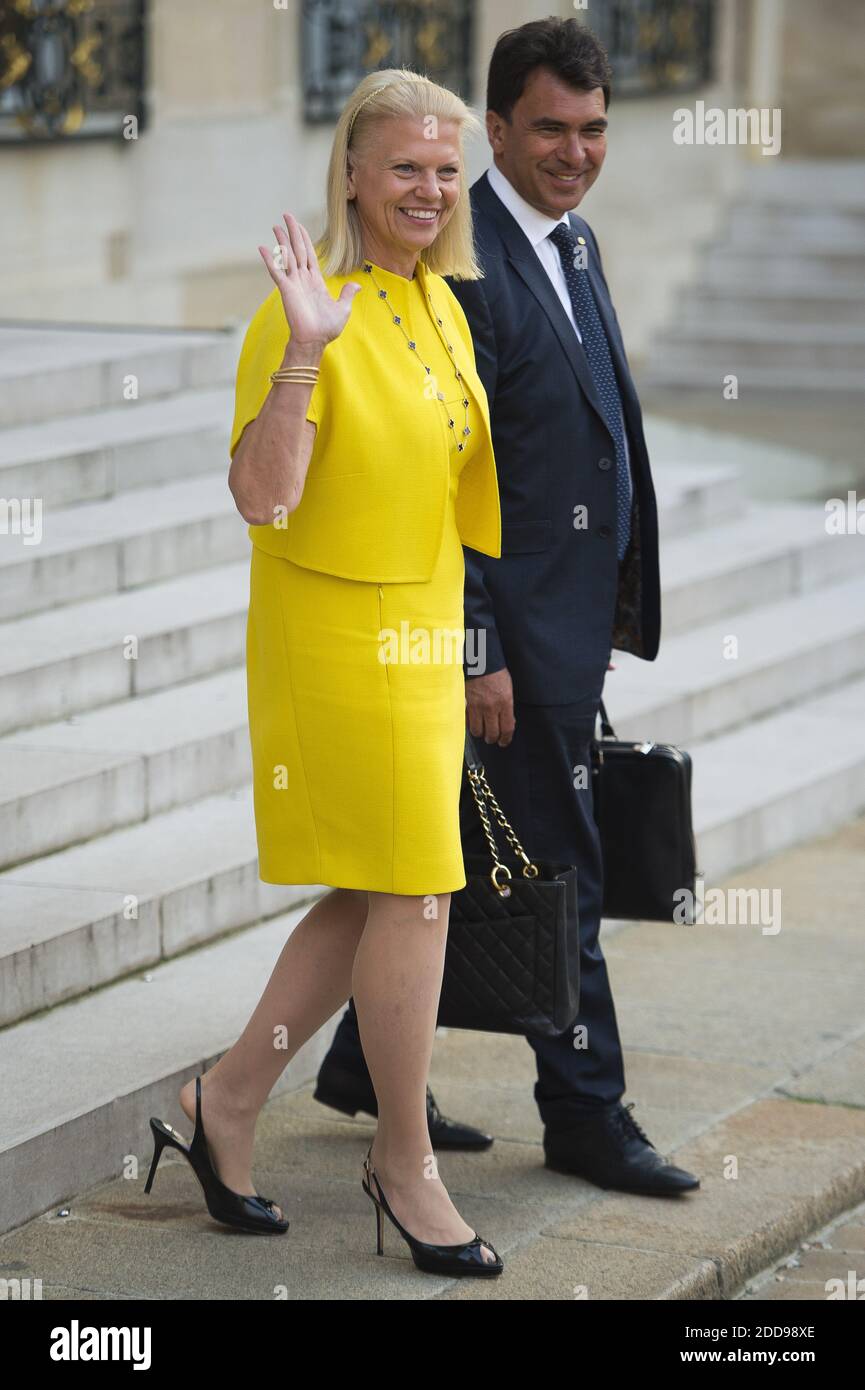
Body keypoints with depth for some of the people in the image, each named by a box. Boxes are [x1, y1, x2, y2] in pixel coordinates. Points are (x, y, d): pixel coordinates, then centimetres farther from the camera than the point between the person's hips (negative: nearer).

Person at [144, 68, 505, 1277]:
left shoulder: (442, 305, 10)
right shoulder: (307, 310, -16)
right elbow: (262, 499, -26)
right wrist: (301, 356, -35)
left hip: (423, 630, 8)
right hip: (335, 632, -8)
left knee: (377, 896, 12)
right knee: (413, 892, -3)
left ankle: (230, 1099, 25)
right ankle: (406, 1162, 12)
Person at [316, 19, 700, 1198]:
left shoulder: (571, 240, 12)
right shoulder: (463, 264, -18)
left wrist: (610, 602, 18)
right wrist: (478, 651, -21)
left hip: (569, 614, 9)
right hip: (512, 624, -9)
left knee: (456, 853, 17)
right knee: (557, 870, 1)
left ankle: (366, 1063, 29)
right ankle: (586, 1115, 12)